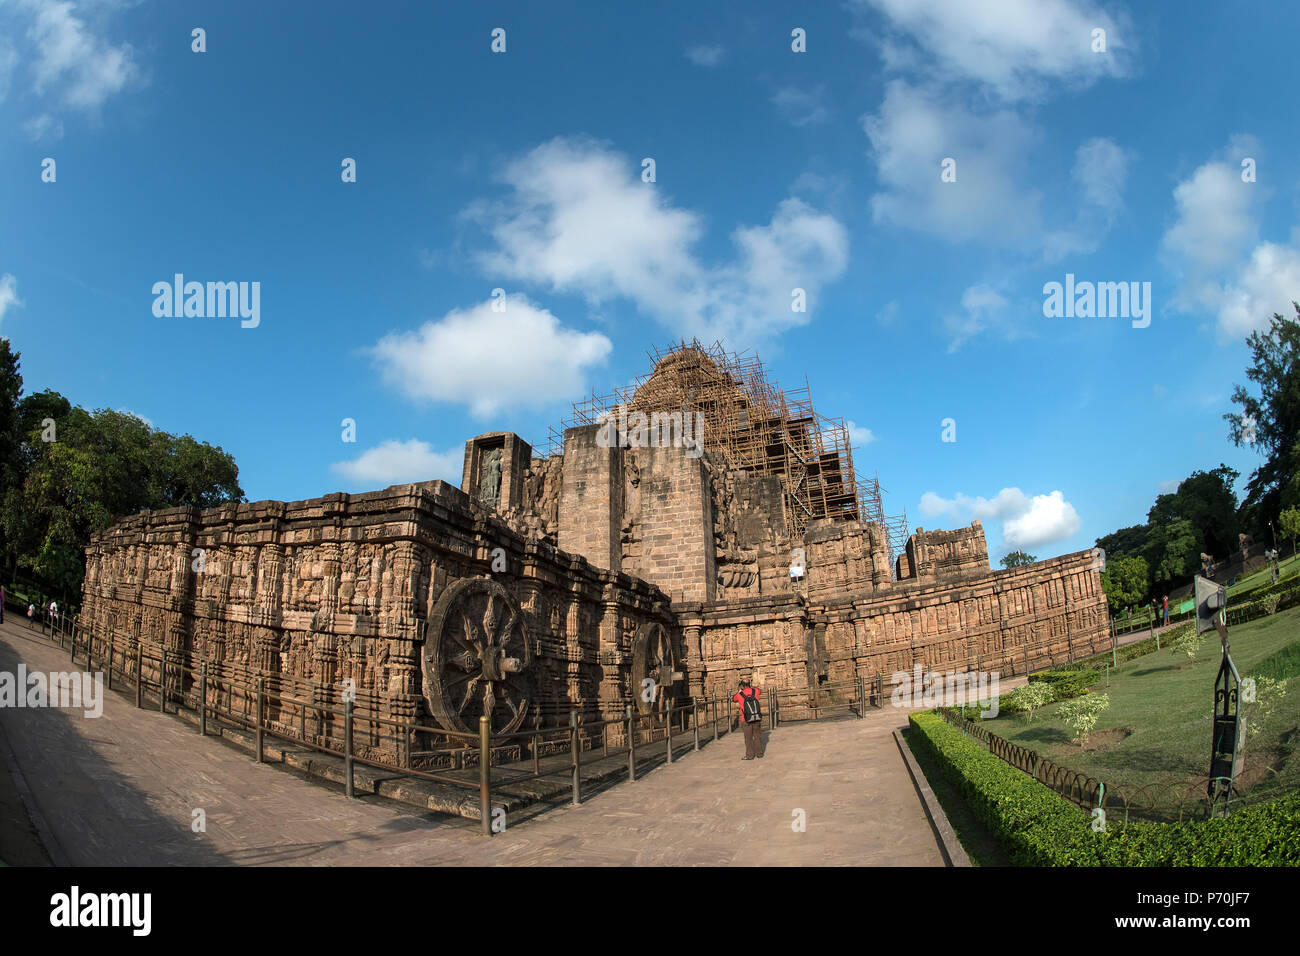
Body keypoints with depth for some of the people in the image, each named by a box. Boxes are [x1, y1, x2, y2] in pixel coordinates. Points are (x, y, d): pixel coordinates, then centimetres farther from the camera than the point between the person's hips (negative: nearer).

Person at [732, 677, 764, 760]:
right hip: (758, 717, 3)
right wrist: (752, 687, 46)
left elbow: (733, 698, 23)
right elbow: (760, 691, 31)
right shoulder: (754, 691, 5)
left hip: (748, 719, -2)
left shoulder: (739, 695, -1)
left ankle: (749, 755, 6)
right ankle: (759, 754, 16)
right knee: (758, 736, 12)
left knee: (748, 738, 5)